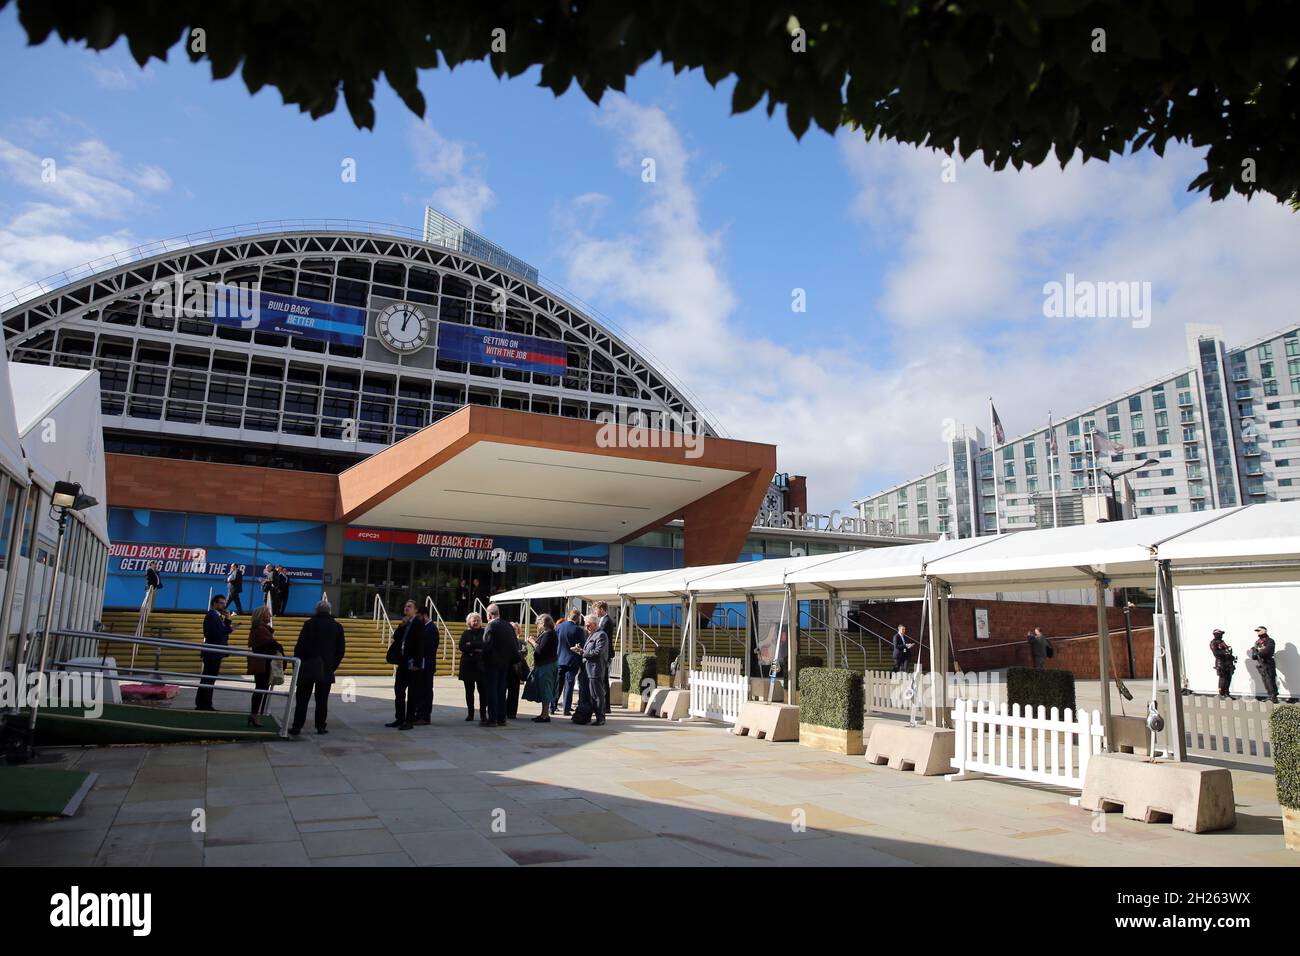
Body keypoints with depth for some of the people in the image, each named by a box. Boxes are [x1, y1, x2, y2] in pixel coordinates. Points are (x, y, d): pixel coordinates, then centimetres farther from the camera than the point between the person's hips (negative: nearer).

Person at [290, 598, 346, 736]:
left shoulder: (309, 624, -6)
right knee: (322, 700, 7)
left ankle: (297, 726, 5)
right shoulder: (337, 627, 3)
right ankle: (321, 726, 7)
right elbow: (341, 650, 6)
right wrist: (333, 665, 16)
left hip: (308, 668, -2)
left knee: (302, 699, 6)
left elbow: (300, 646, -8)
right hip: (327, 670, 2)